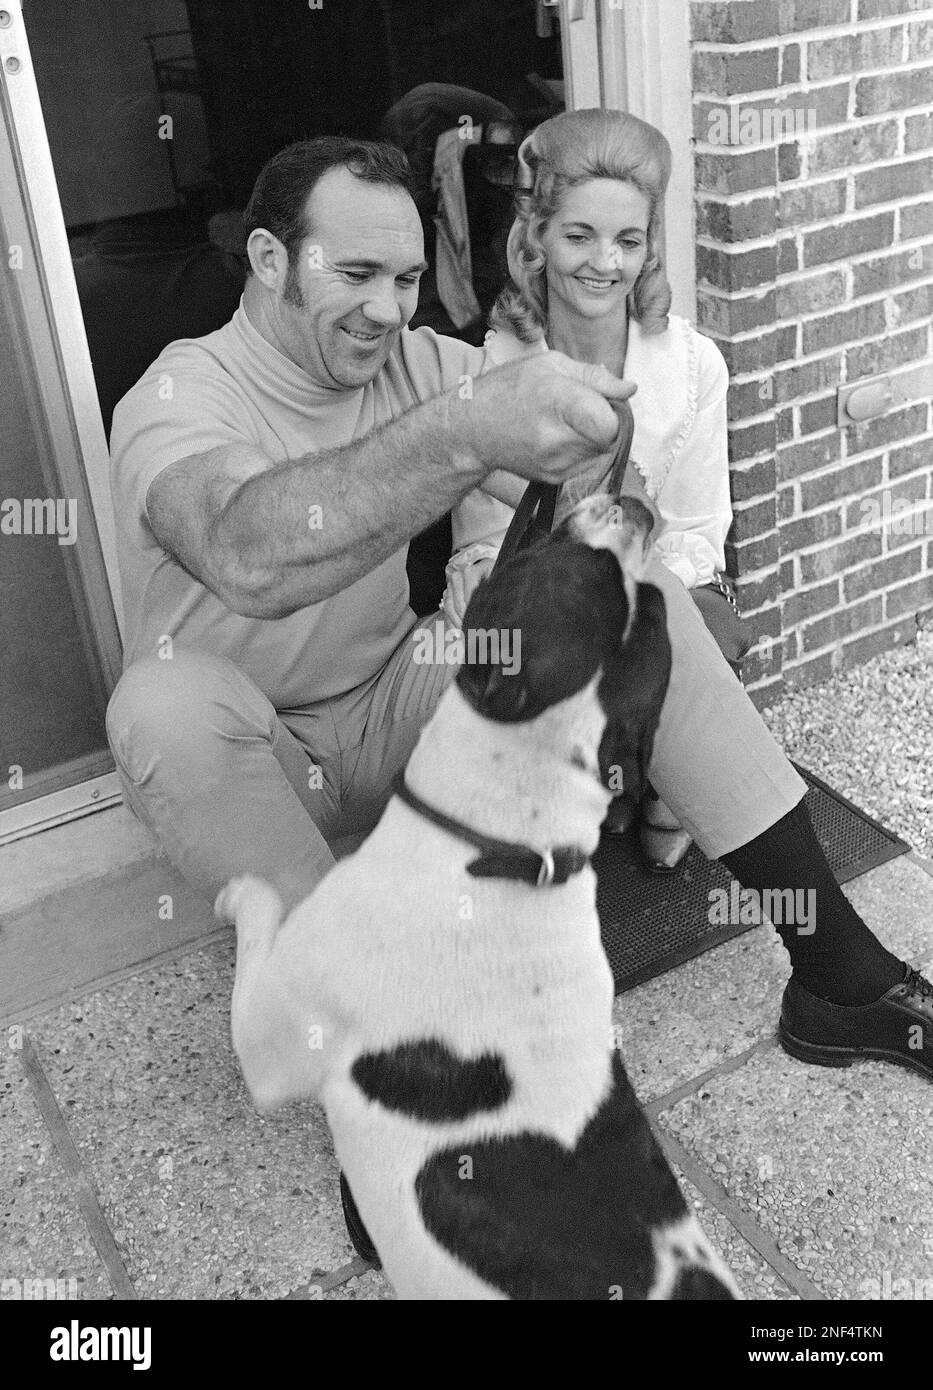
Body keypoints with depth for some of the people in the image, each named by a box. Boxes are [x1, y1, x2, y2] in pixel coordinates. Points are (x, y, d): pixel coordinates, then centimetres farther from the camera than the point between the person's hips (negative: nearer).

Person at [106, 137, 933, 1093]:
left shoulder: (411, 363, -2)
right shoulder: (180, 396, -20)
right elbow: (250, 559, -44)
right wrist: (464, 431, -56)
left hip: (399, 710, 5)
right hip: (250, 761, -4)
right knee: (165, 699, -38)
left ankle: (840, 978, -12)